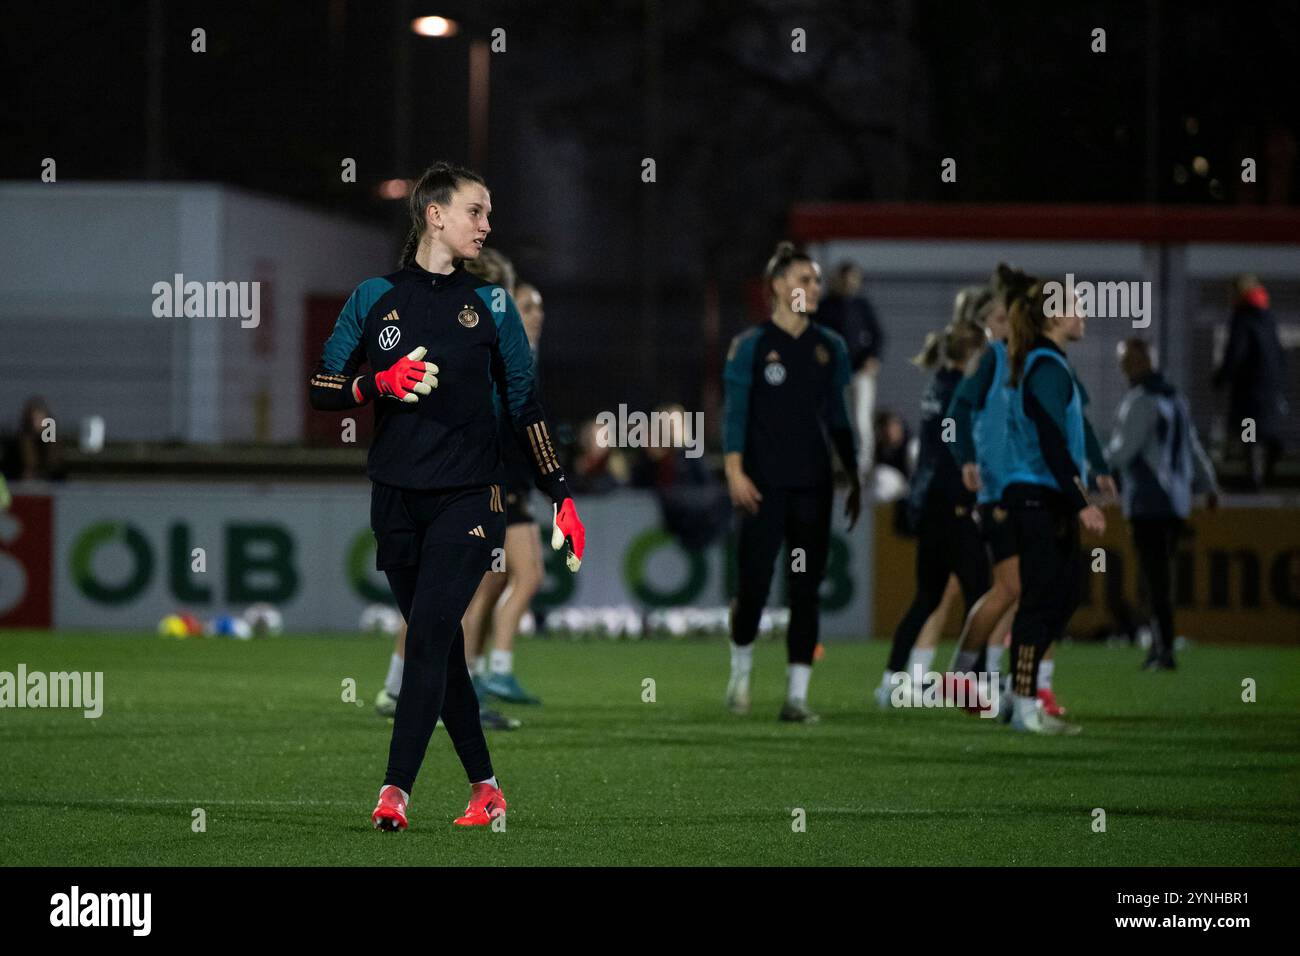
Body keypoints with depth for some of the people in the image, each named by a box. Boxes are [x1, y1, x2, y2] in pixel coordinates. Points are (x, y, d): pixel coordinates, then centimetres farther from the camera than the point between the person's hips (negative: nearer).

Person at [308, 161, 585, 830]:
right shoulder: (376, 298, 6)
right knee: (440, 649, 6)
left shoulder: (490, 304, 5)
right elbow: (323, 389, 7)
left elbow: (524, 405, 9)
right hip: (397, 500, 2)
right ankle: (485, 787, 16)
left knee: (428, 637, -15)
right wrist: (376, 384, -13)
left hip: (468, 498, -2)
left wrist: (561, 497, 6)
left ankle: (395, 790, -19)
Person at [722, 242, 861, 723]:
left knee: (806, 590, -2)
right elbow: (735, 413, -4)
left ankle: (796, 695, 0)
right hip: (763, 485, -4)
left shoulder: (830, 347, 11)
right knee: (754, 585, -4)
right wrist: (735, 471, -14)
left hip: (812, 485, 4)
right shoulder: (750, 346, -2)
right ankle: (741, 670, 23)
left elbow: (837, 416, 16)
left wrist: (854, 476, 13)